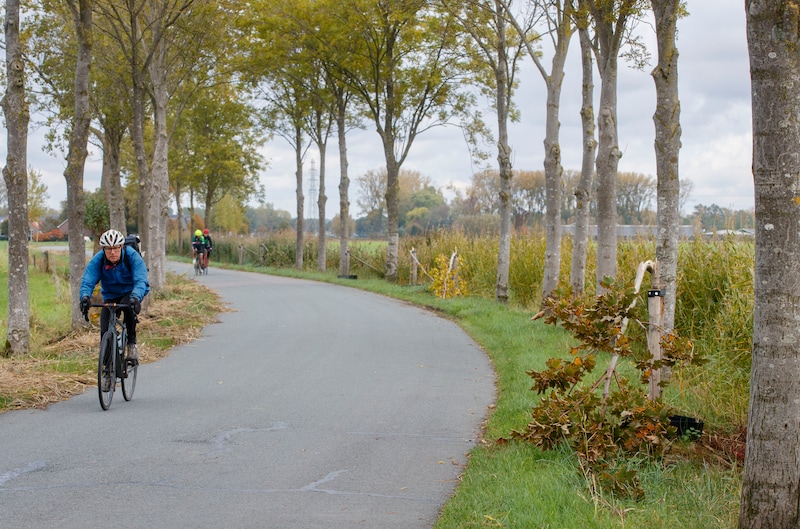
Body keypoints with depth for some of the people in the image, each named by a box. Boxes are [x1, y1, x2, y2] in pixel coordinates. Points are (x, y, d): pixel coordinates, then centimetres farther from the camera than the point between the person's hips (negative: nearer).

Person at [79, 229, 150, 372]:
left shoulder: (132, 256, -26)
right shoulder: (97, 260, -20)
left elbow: (140, 280, -37)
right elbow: (87, 281, -29)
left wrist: (135, 297, -58)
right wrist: (85, 296, -51)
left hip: (131, 292, -3)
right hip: (111, 295, 3)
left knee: (128, 305, -38)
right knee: (105, 331, -13)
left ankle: (132, 343, -19)